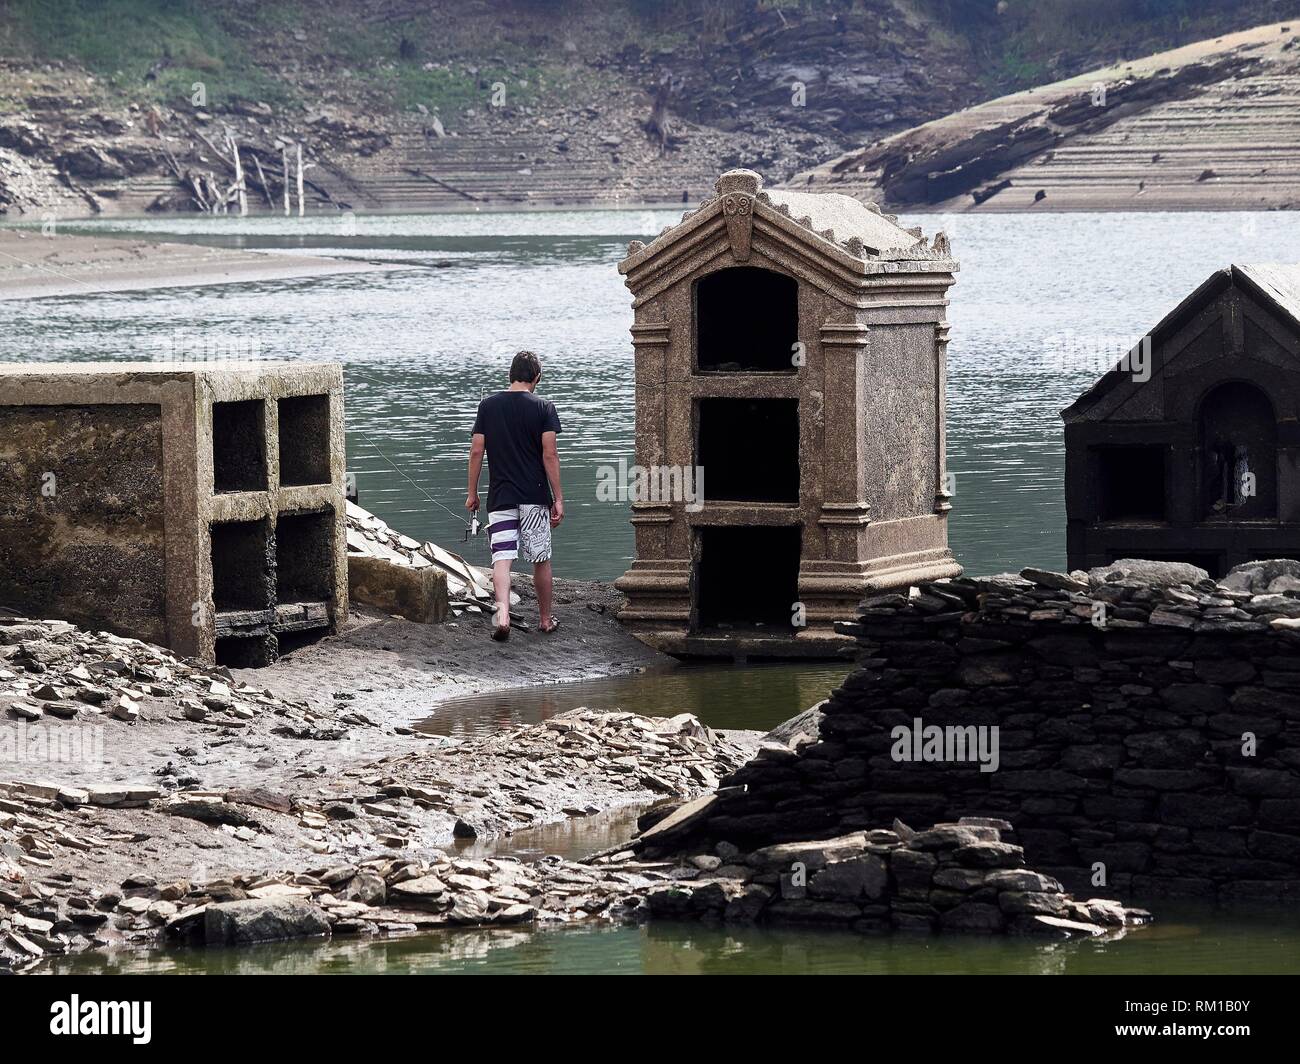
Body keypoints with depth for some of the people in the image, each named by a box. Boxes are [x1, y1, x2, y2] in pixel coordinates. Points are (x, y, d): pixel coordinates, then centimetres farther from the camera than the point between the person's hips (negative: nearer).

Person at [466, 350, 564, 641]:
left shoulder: (488, 406, 3)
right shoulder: (543, 408, -3)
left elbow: (476, 451, 2)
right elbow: (550, 455, -8)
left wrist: (472, 493, 12)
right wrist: (558, 499, -4)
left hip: (500, 497, 1)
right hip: (535, 496, -1)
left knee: (501, 558, -5)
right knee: (541, 559, 12)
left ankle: (502, 614, -25)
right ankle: (545, 619, 24)